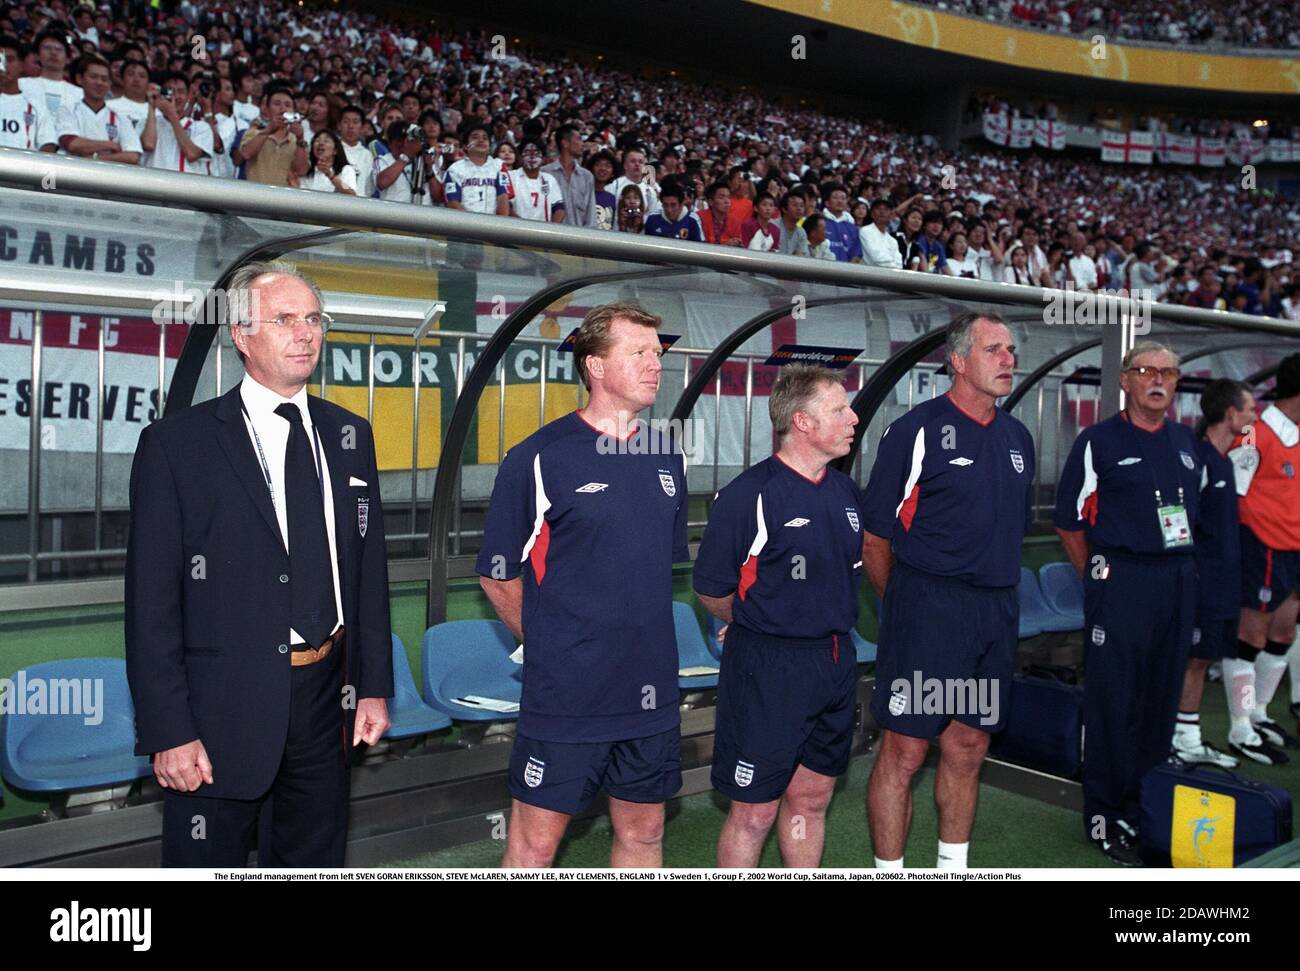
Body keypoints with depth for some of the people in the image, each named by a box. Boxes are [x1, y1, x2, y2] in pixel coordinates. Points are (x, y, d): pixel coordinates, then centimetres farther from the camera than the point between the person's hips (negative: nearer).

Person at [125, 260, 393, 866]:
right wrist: (168, 731, -13)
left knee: (316, 862, 19)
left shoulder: (350, 436, 7)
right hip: (223, 708, -4)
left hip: (326, 697, 5)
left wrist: (374, 685, 6)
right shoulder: (176, 443, -7)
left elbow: (369, 571, 9)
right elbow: (151, 601, -9)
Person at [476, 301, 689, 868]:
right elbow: (498, 575, -4)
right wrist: (548, 643, 3)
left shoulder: (667, 459, 7)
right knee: (535, 842, 6)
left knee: (643, 833, 17)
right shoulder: (538, 459, -11)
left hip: (651, 692, 5)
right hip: (564, 697, -5)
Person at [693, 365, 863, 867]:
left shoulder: (845, 491, 6)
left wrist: (824, 622, 13)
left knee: (811, 798, 18)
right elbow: (710, 589, -10)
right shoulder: (749, 495, -17)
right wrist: (759, 626, 5)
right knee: (755, 812, 4)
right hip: (766, 669, -6)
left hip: (836, 663, 7)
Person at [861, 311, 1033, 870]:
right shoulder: (917, 430, -9)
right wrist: (905, 607, 0)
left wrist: (999, 593, 17)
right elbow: (874, 536, -8)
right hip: (927, 610, -6)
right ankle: (889, 869, 12)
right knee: (904, 750, -2)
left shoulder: (1017, 437, 13)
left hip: (997, 613, 7)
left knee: (968, 748, 15)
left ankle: (954, 864, 29)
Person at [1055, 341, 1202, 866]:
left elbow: (1195, 511, 23)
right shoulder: (1099, 442, -4)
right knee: (1114, 704, -2)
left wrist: (1183, 563, 13)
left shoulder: (1186, 441, 14)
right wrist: (1097, 577, -1)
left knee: (1162, 699, 12)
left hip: (1178, 580, 6)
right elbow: (1069, 520, -3)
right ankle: (1109, 820, 8)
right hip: (1120, 581, -6)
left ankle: (1154, 809, 25)